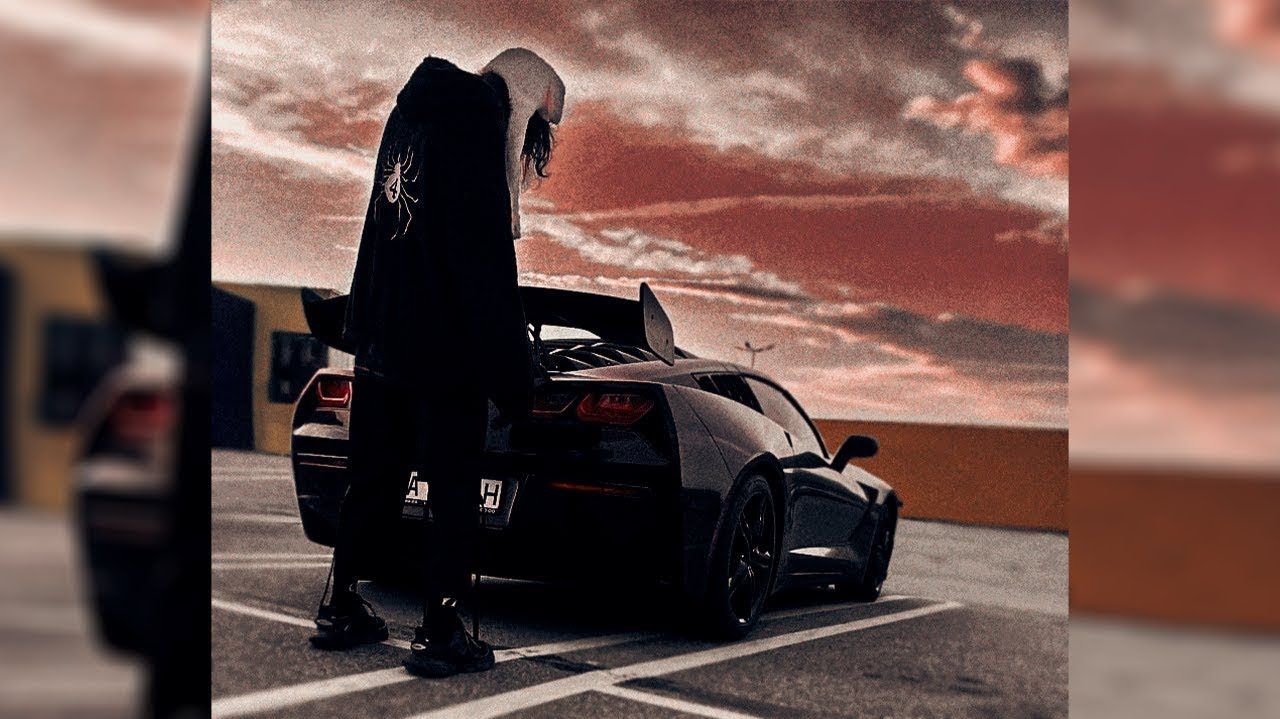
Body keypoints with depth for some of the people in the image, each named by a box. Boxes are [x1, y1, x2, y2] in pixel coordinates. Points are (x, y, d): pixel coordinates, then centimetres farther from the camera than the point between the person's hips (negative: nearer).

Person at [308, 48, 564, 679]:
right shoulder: (479, 114, -11)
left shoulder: (413, 111, 18)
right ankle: (438, 634, 4)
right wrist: (512, 377, -15)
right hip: (445, 344, -8)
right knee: (453, 488, 0)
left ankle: (340, 609, 23)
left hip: (380, 336, 8)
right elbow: (486, 264, -17)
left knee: (375, 479, 15)